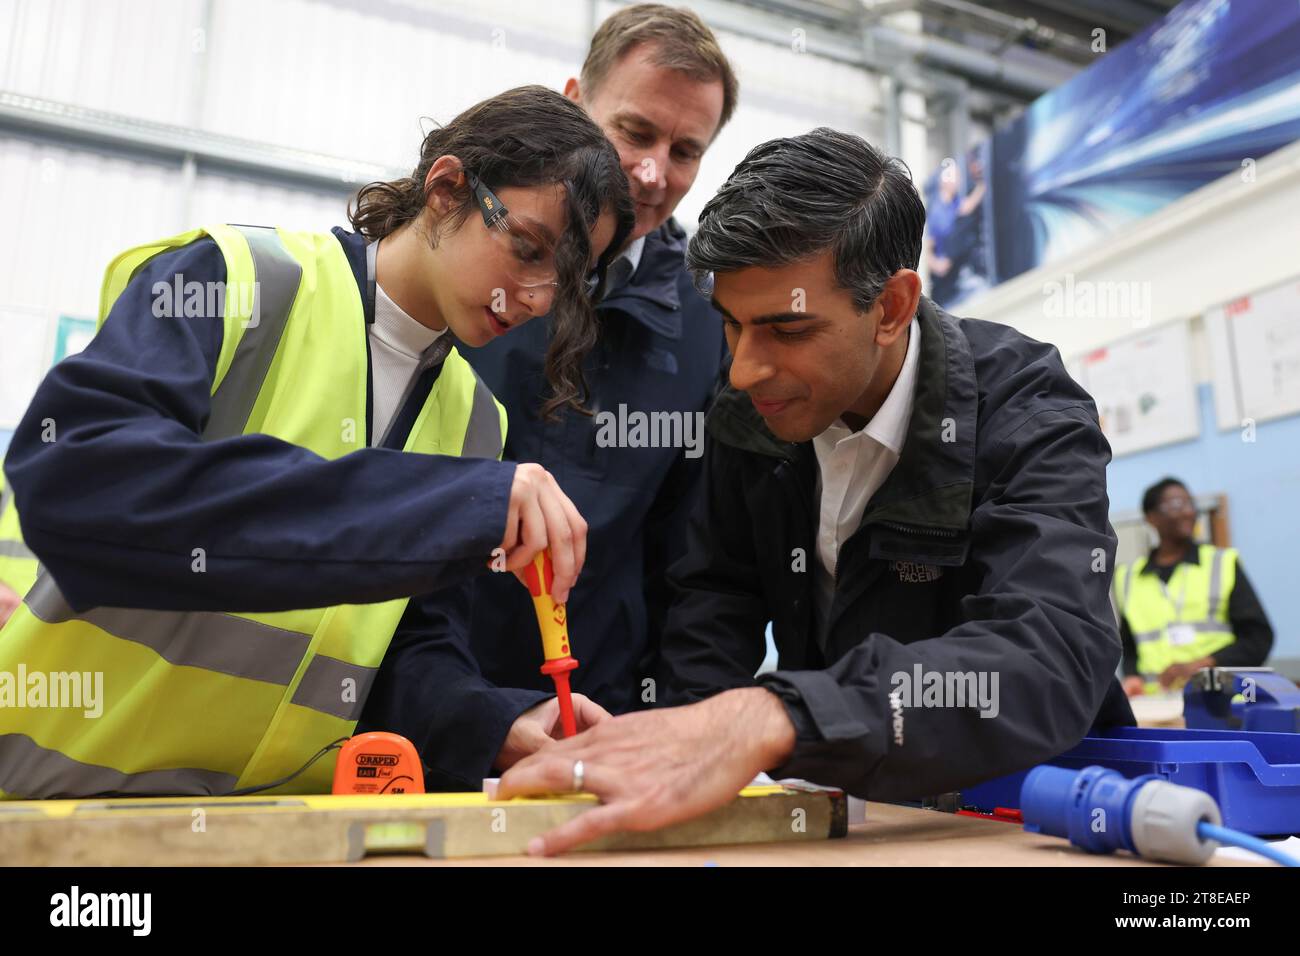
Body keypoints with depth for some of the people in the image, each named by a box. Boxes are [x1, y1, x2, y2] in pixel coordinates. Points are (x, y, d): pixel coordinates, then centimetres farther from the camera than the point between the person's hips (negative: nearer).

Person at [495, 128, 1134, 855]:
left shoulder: (1030, 423, -19)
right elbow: (715, 606, -1)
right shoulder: (757, 411, -5)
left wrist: (768, 720, -46)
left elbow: (1052, 663, -33)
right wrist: (688, 756, -19)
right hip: (830, 803, 3)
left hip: (1011, 806, -2)